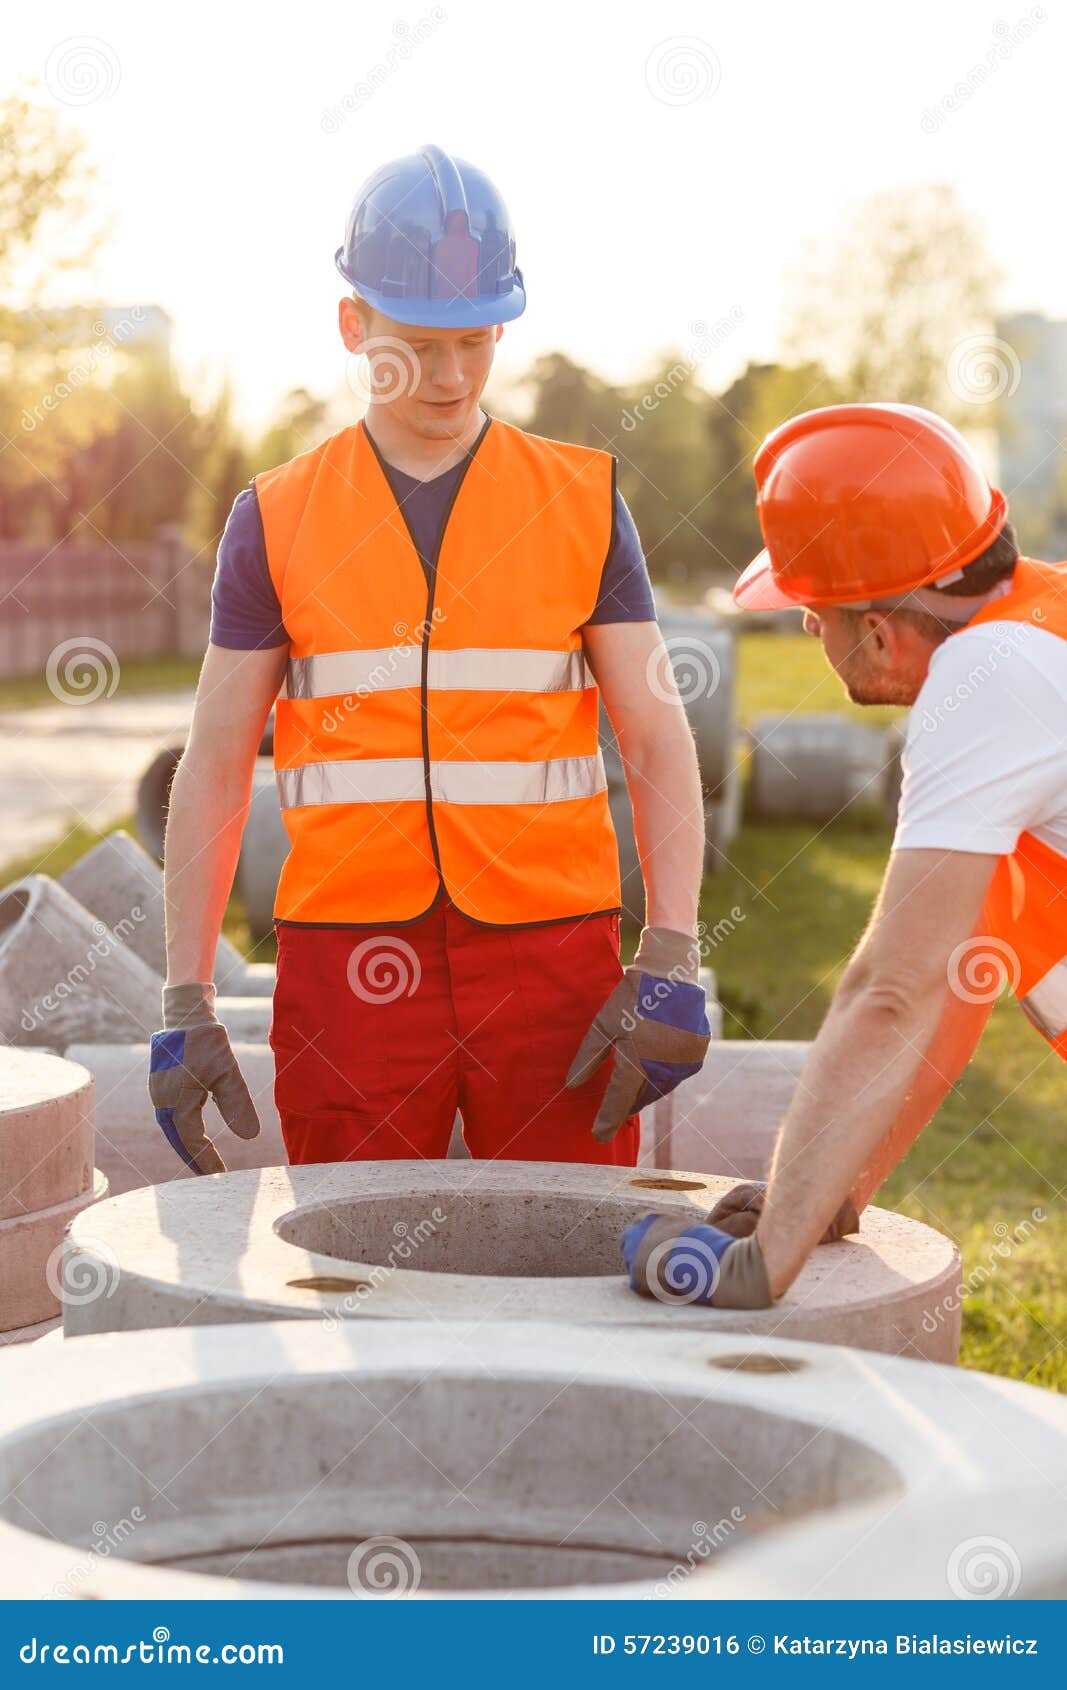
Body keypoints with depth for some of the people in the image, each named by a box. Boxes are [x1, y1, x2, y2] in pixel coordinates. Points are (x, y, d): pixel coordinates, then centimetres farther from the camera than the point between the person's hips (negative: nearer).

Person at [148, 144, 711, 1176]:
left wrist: (670, 965, -9)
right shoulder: (277, 518, 6)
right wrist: (185, 1004, 0)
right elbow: (214, 767, 7)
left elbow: (658, 743, 3)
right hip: (347, 962, 0)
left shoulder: (581, 501, 6)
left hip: (551, 960, 0)